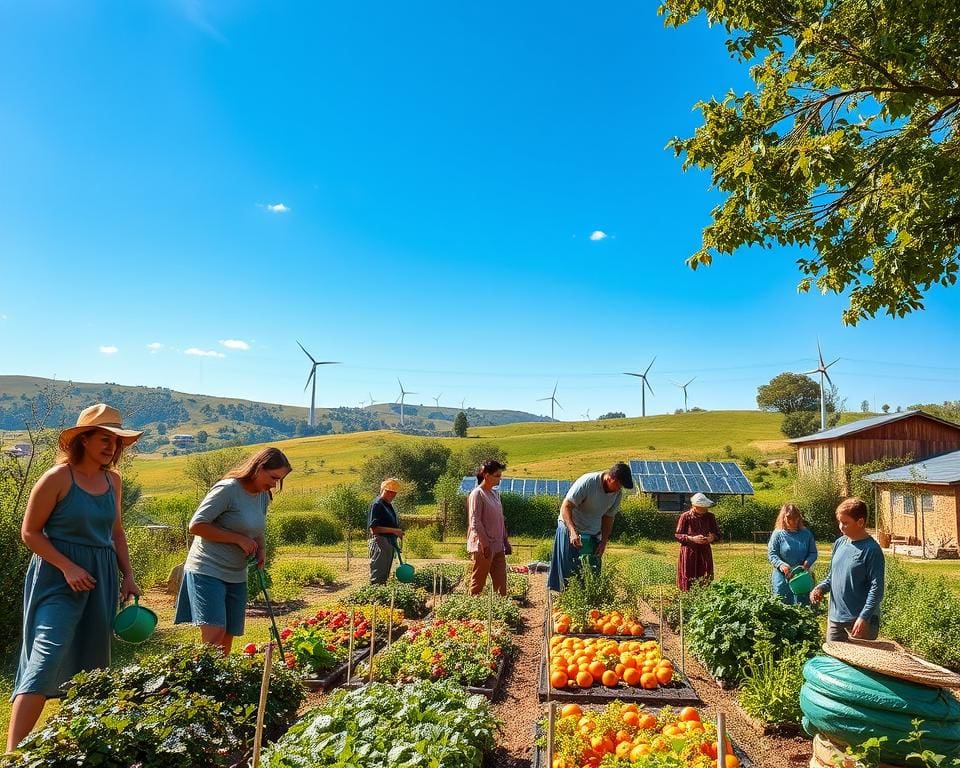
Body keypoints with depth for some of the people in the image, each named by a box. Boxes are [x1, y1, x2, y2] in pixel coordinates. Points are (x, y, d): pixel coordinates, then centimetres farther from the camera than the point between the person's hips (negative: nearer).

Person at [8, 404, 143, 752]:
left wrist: (127, 576, 9)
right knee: (47, 658, -14)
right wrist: (67, 567, -19)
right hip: (58, 577, -6)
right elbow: (30, 532, -9)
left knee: (92, 661, 13)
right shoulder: (57, 477, -12)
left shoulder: (112, 479, 6)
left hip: (101, 579, 6)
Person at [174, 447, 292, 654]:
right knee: (214, 633, -18)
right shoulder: (228, 489, -16)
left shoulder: (264, 496, 9)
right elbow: (195, 526, -16)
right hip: (207, 570, -7)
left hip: (237, 576, 8)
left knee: (228, 637, 8)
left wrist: (261, 550, 2)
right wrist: (238, 539, -19)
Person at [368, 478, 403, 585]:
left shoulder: (389, 505, 15)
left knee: (385, 576, 16)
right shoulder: (377, 504, -14)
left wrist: (398, 532, 9)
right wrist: (394, 530, -23)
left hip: (390, 543, 10)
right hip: (380, 542, -10)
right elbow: (374, 528, -21)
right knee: (377, 577, -4)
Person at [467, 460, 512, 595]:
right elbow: (475, 523, -16)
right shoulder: (477, 494, -13)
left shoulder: (495, 494, 11)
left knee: (501, 581, 8)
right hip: (483, 547, -8)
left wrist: (506, 541, 15)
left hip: (498, 546, 8)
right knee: (478, 583, 3)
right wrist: (485, 545, -18)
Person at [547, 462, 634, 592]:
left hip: (593, 535, 6)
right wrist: (573, 532, -37)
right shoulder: (587, 482, -26)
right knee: (569, 572, -3)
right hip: (570, 530, -6)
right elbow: (565, 507, -26)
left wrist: (604, 541, -5)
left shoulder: (617, 493, -7)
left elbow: (608, 518, 5)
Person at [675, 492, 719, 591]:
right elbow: (678, 535, -6)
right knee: (689, 582, -1)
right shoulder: (685, 517, -7)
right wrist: (692, 539, -20)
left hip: (705, 552, 4)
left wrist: (712, 537, -10)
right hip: (689, 552, -4)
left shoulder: (710, 516, 5)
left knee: (705, 581, 3)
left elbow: (717, 533, 14)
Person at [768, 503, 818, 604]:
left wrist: (807, 563, -14)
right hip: (783, 578, -2)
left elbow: (813, 553, 7)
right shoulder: (777, 534, -4)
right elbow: (771, 554, -6)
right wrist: (781, 564, -25)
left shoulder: (806, 533, 4)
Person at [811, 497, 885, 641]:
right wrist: (821, 588, -2)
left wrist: (864, 617, -22)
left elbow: (877, 588, -16)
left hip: (860, 620, -6)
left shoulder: (871, 550, -13)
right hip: (835, 617, 7)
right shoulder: (839, 543, 7)